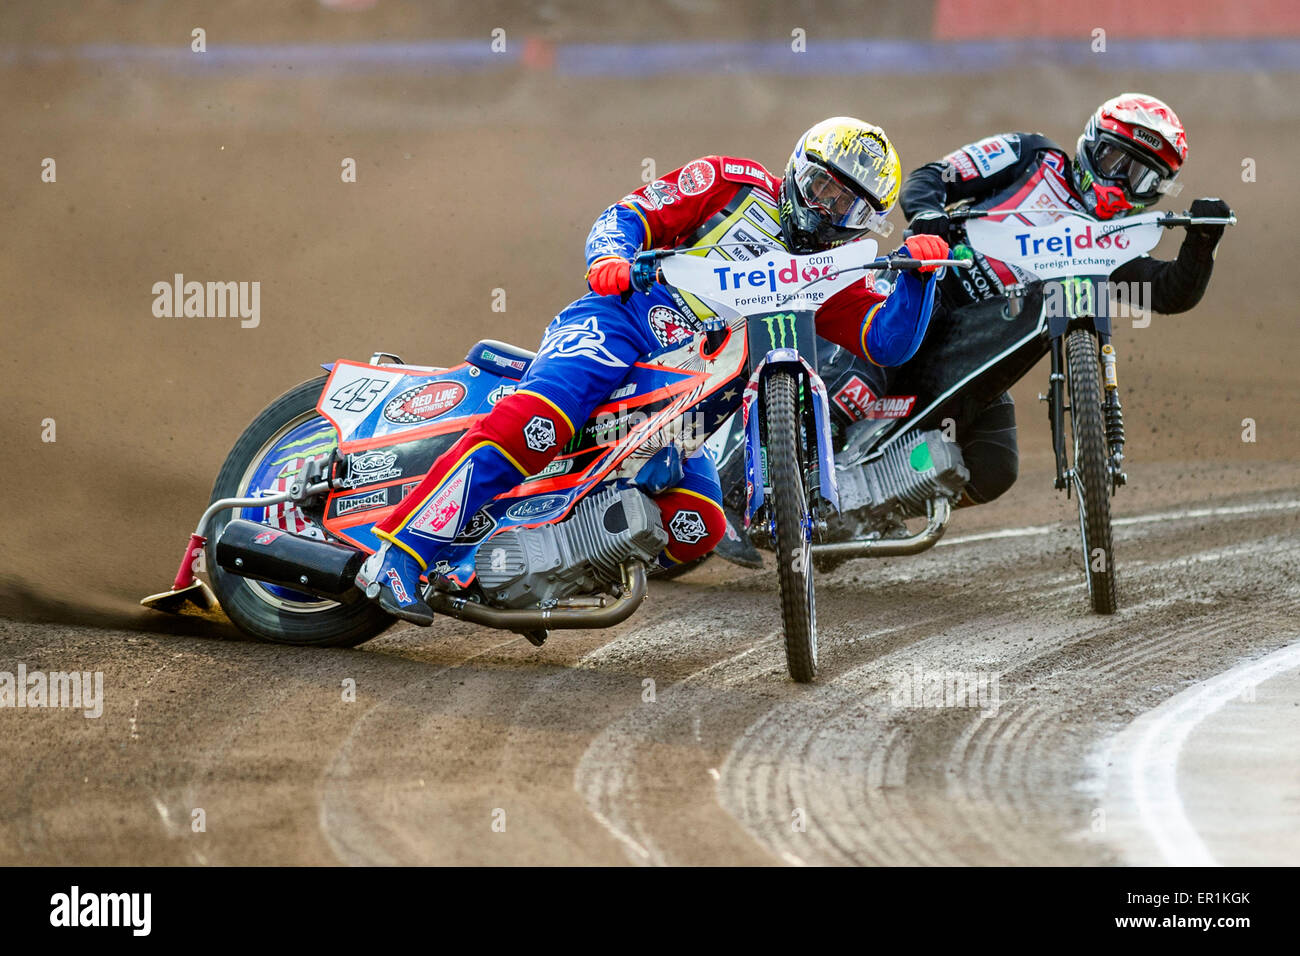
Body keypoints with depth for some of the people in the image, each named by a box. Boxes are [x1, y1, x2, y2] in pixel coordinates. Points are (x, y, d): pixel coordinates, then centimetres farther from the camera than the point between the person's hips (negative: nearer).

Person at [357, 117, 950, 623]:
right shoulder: (734, 183, 12)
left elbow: (890, 343, 8)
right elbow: (629, 216, 7)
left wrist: (918, 272, -9)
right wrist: (611, 256, -15)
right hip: (622, 321, -4)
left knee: (697, 525, -22)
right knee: (538, 421, -33)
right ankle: (399, 554, -36)